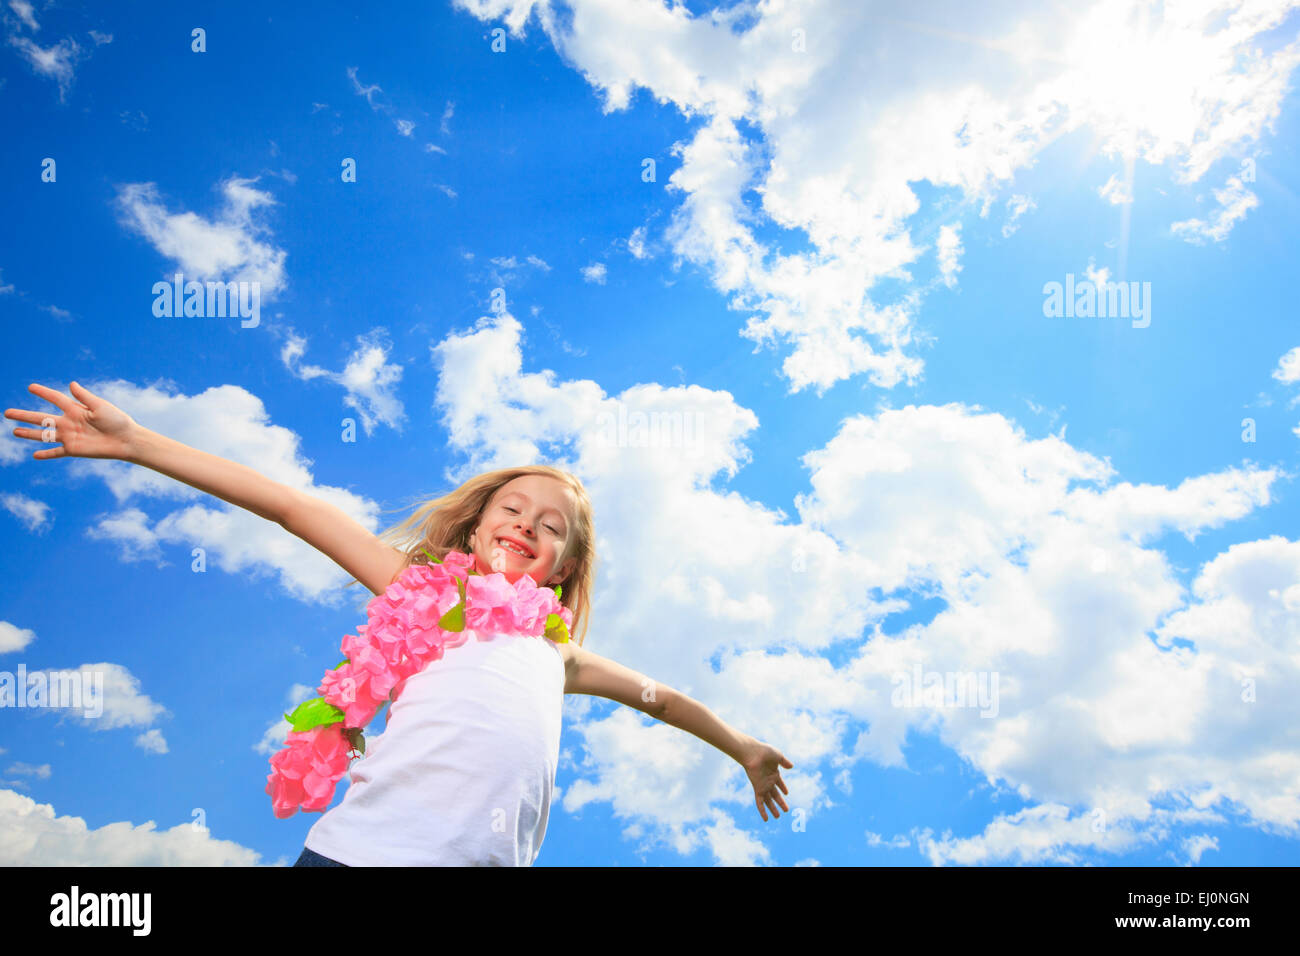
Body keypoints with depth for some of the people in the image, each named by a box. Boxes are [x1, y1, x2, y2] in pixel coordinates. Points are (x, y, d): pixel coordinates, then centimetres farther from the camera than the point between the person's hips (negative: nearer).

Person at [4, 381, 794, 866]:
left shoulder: (555, 656, 22)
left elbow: (655, 694, 35)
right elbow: (292, 508, 5)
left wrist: (743, 748, 47)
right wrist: (135, 442, 2)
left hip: (488, 859, 4)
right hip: (362, 850, -4)